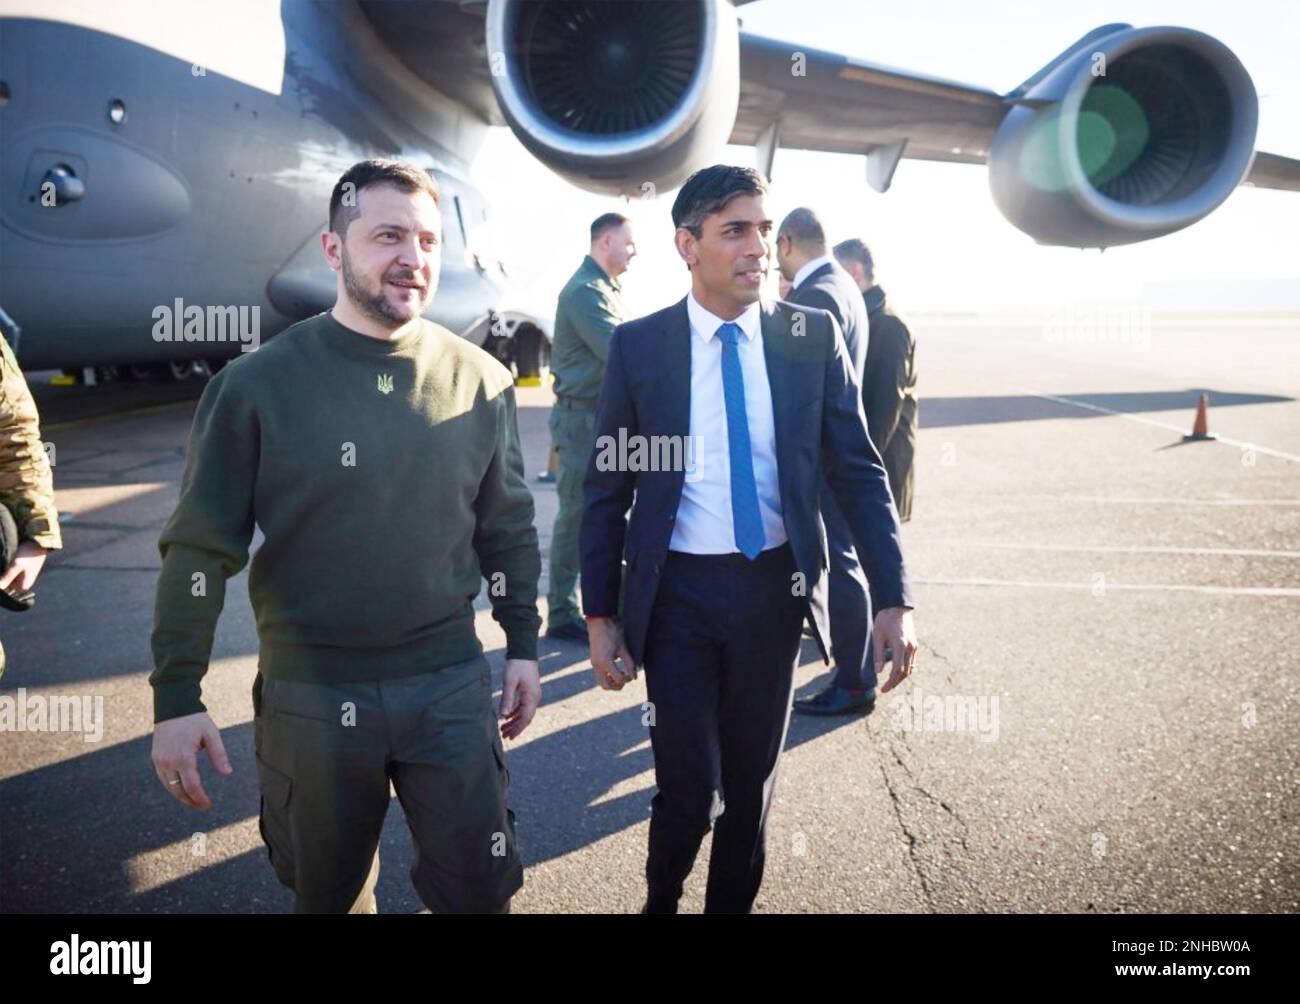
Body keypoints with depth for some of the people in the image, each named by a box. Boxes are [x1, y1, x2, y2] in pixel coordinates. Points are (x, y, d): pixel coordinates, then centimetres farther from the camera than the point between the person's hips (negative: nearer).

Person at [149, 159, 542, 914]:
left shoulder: (481, 381, -1)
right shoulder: (259, 384, -9)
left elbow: (508, 528, 8)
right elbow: (200, 550, -5)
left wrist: (524, 645, 9)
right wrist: (177, 697, -6)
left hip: (450, 685, 1)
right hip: (311, 695, -1)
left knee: (480, 888, 10)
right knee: (329, 893, 18)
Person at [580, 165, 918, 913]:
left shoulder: (814, 335, -2)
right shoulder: (639, 346, -4)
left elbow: (859, 471, 0)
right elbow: (608, 490, 0)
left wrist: (894, 598, -7)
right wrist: (600, 615, -1)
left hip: (776, 586, 2)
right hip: (679, 591, -1)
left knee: (753, 780, 16)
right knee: (690, 788, 3)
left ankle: (733, 902, 39)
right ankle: (661, 900, 33)